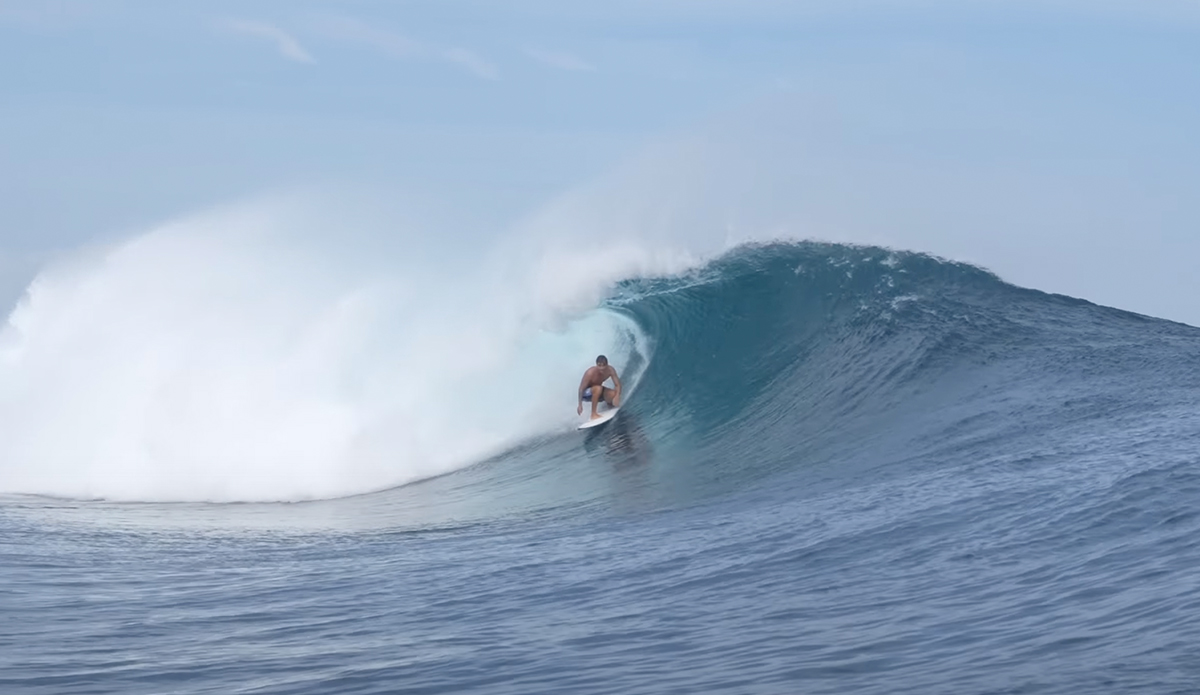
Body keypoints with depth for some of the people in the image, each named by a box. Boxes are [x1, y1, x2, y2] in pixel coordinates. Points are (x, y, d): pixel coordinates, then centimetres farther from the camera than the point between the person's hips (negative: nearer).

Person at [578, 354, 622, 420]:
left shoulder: (610, 370, -19)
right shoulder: (590, 373, -32)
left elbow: (618, 384, -16)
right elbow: (581, 388, -27)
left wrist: (617, 396, -34)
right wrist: (580, 405, -27)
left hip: (597, 392, 5)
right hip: (586, 393, -5)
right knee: (598, 388, -37)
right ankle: (593, 414, -26)